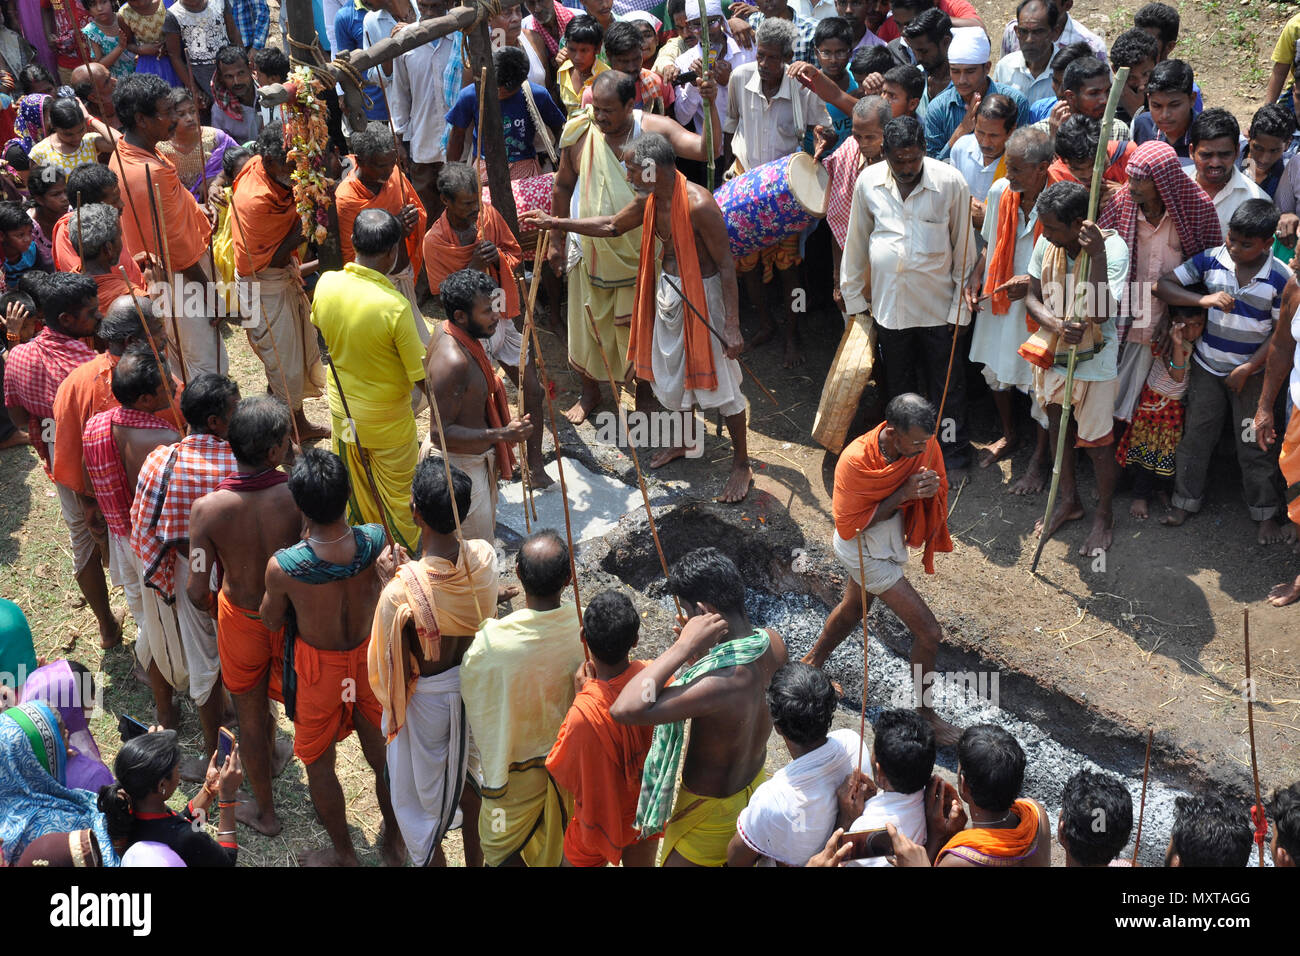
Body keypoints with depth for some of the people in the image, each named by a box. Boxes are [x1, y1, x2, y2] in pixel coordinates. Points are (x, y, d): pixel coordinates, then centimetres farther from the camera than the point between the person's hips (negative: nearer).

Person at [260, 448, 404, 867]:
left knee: (319, 763, 23)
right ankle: (394, 843, 45)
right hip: (369, 655, 3)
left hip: (318, 667, -3)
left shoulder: (283, 567, -32)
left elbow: (272, 621, -10)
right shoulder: (377, 540, -25)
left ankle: (342, 852, 41)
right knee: (382, 754, 24)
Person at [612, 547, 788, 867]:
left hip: (712, 810, -7)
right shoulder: (772, 641, -18)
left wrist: (684, 646, -44)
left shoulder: (718, 685, -44)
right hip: (755, 782, 7)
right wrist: (702, 651, -12)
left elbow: (624, 709, -48)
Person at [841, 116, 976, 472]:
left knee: (946, 385, 10)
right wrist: (854, 299, 10)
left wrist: (961, 303, -3)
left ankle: (954, 449, 29)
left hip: (938, 306, -2)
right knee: (897, 384, 18)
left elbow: (964, 247, -4)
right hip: (888, 304, 2)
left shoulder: (950, 182, -12)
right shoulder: (868, 182, -5)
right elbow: (856, 243, 6)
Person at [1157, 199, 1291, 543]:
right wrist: (1203, 299, -27)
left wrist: (1247, 369, -14)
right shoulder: (1210, 260, -10)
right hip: (1207, 368, 2)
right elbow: (1163, 285, -12)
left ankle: (1265, 514, 22)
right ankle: (1185, 501, 27)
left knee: (1254, 446, 8)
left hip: (1252, 372, -2)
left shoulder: (1281, 278, -15)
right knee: (1195, 437, 11)